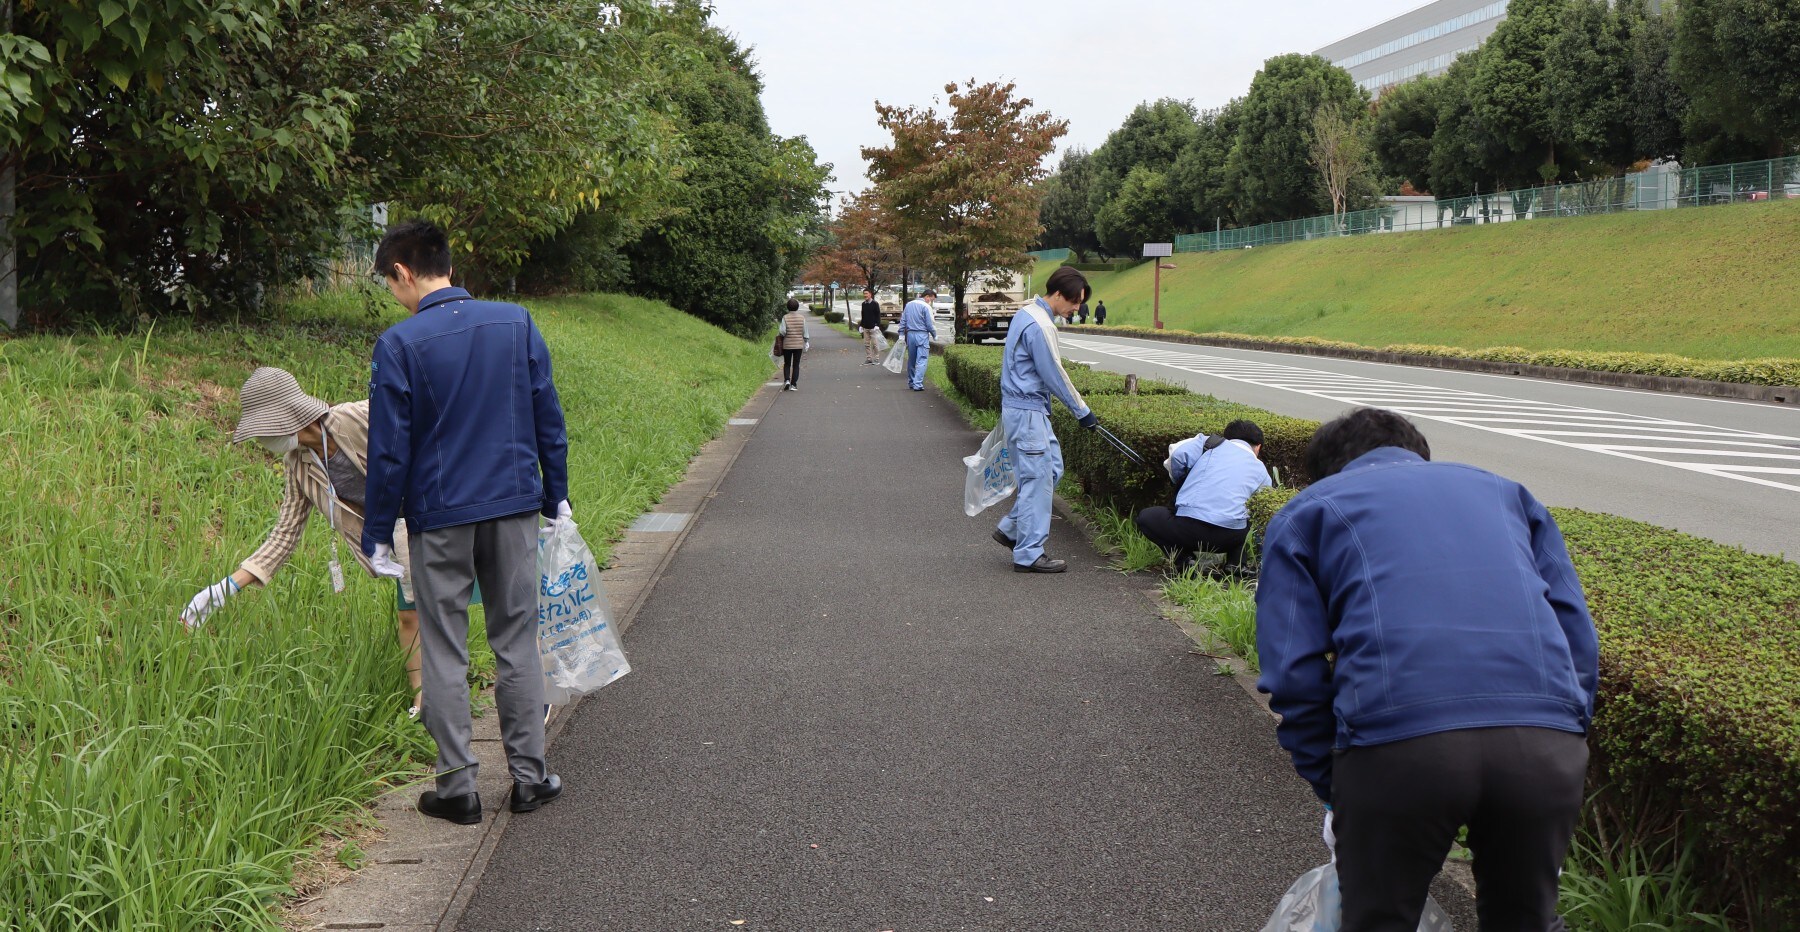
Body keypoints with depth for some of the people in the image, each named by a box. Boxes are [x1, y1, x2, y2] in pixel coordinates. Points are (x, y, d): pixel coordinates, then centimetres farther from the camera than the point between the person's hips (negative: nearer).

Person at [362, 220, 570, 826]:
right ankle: (529, 776, 16)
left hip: (439, 516, -3)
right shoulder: (517, 324, 1)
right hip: (515, 507, 3)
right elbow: (548, 421, 6)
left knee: (444, 654, 7)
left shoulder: (400, 345, -9)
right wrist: (556, 498, 16)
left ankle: (458, 788, 11)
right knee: (517, 643, 11)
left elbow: (389, 451, -8)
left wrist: (377, 534, 1)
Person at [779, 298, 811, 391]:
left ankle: (787, 380, -6)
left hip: (787, 345, -1)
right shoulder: (802, 317, -3)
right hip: (798, 344, 1)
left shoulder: (785, 318, -9)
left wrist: (782, 338, 6)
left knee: (787, 364, 12)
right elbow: (805, 331, 0)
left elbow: (782, 331, -14)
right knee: (796, 365, 7)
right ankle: (794, 384, 4)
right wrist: (807, 342, 9)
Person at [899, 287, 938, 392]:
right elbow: (930, 324, -9)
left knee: (911, 360, 16)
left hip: (910, 334, 6)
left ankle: (911, 382, 24)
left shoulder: (909, 304, 12)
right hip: (922, 335, -6)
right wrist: (934, 335, 5)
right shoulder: (926, 306, -9)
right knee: (922, 360, -7)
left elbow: (903, 321, 13)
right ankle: (918, 384, -15)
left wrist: (902, 334, 16)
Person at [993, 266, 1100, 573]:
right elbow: (1054, 375, -17)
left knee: (1053, 468, 16)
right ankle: (1029, 553, 0)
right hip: (1027, 411, -10)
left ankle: (1011, 529, 22)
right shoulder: (1040, 326, -20)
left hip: (1020, 406, 10)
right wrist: (1082, 411, -7)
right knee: (1038, 478, -5)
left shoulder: (1025, 314, 11)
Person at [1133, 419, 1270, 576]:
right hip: (1230, 538, 3)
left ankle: (1184, 558, 4)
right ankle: (1236, 563, 14)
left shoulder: (1208, 443, 17)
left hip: (1187, 530, -3)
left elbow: (1177, 455, 0)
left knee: (1145, 517, 25)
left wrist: (1182, 485, 20)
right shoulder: (1261, 470, 23)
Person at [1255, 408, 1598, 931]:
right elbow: (1581, 646, 20)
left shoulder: (1306, 511, 22)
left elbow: (1293, 675, 9)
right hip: (1548, 738, 3)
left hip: (1398, 737, -3)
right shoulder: (1504, 491, 31)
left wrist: (1335, 795, 18)